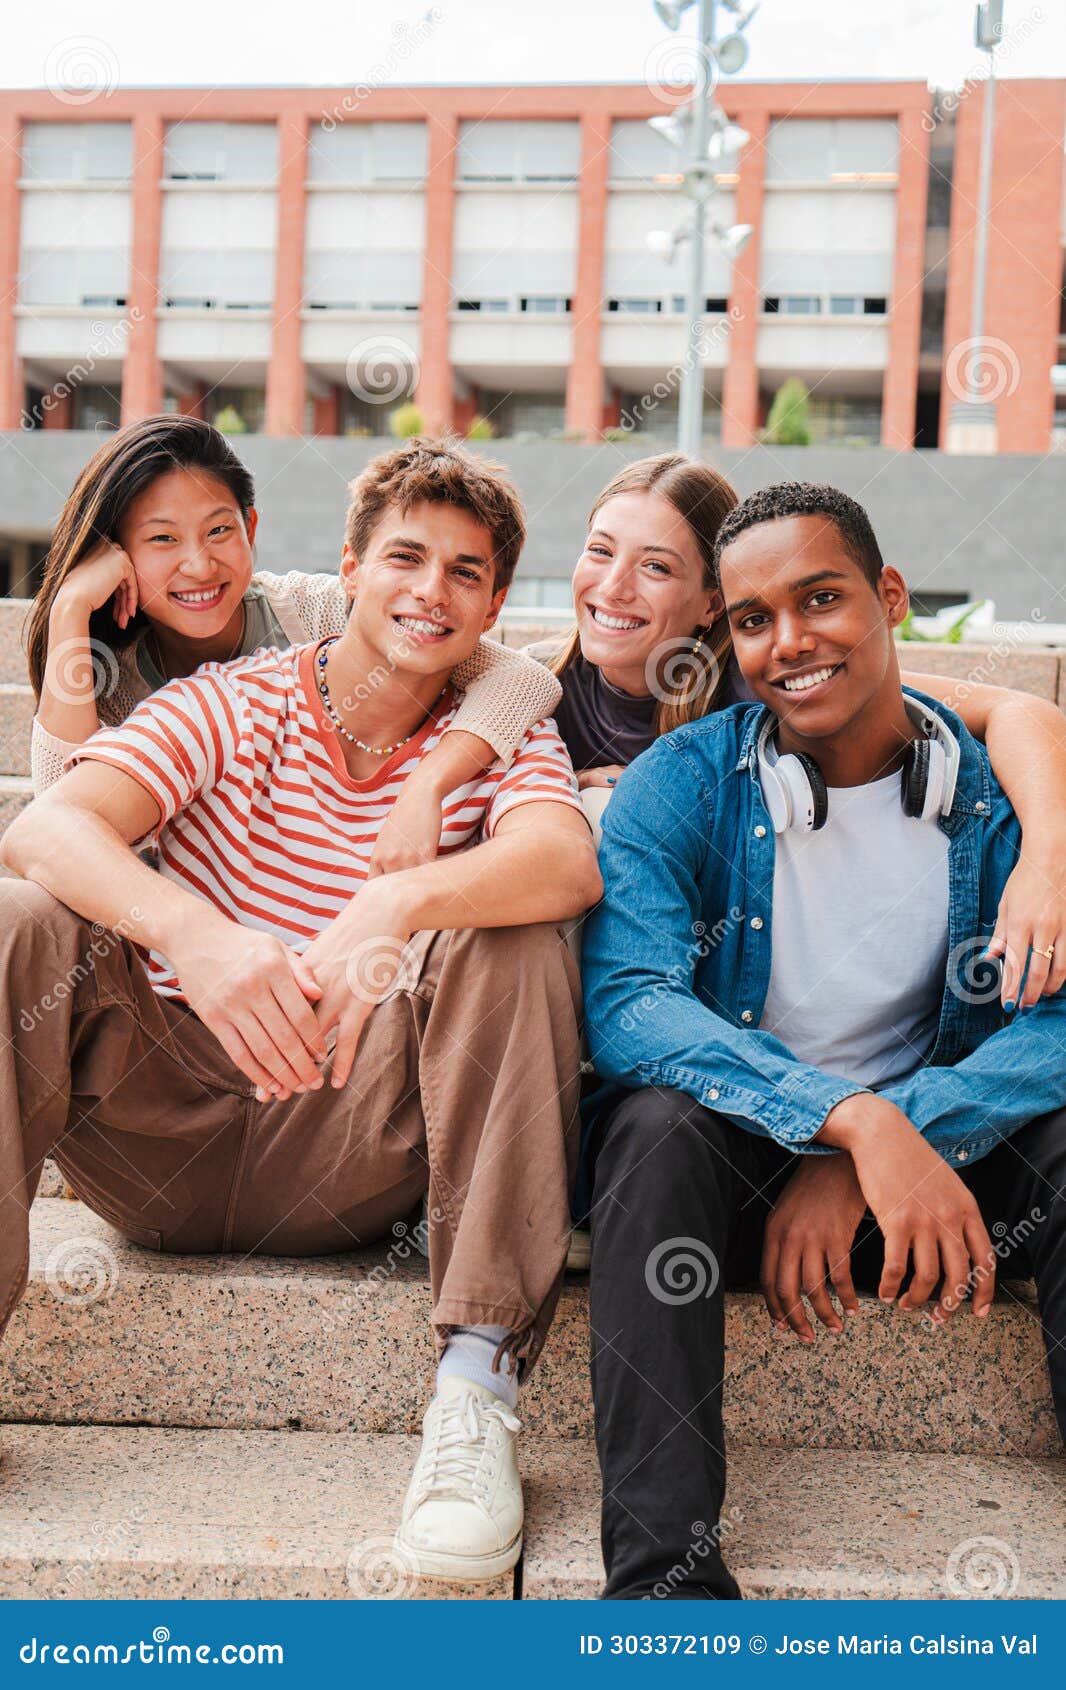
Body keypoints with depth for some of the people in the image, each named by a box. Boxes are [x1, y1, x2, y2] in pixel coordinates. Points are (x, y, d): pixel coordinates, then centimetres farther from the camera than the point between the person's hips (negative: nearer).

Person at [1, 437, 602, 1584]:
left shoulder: (502, 742, 6)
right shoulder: (232, 704, 3)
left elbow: (568, 862, -19)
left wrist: (395, 907, -40)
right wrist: (194, 935, -36)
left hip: (344, 1163, 0)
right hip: (160, 1135, 0)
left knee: (509, 943, -23)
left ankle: (474, 1391, -27)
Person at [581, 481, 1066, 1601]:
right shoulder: (681, 785, -8)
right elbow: (622, 1004, -23)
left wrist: (859, 1164, -27)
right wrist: (852, 1118, -37)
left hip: (926, 1163, 2)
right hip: (731, 1163, -1)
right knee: (658, 1117, -33)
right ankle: (660, 1566, -36)